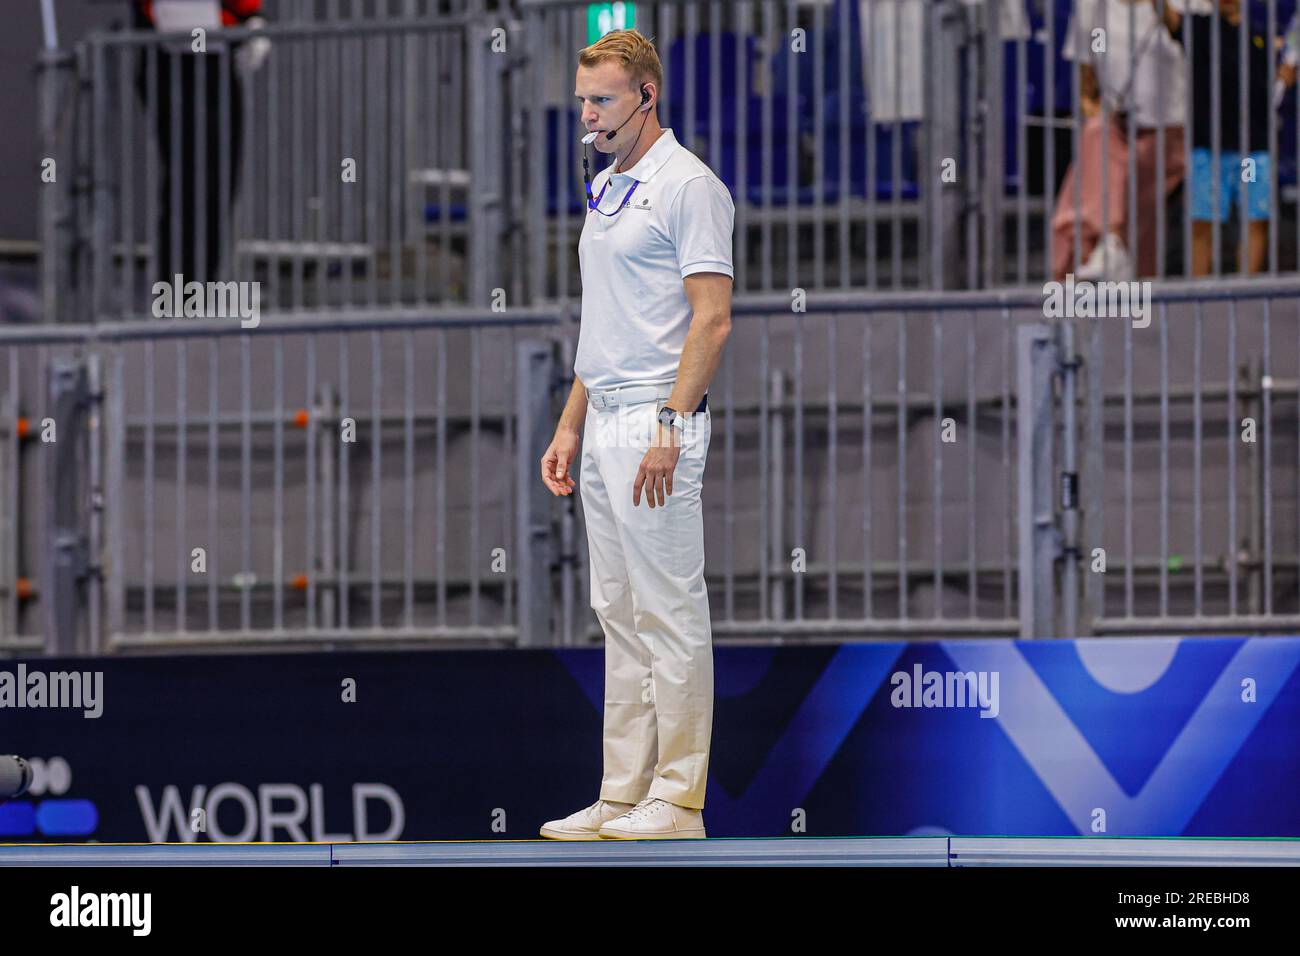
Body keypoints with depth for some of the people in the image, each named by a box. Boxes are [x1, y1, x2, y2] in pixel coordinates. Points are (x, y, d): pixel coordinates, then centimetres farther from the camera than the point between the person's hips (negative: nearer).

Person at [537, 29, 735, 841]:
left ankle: (678, 798, -5)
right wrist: (571, 427, 18)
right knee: (620, 618, 10)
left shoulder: (688, 186, -11)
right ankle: (623, 795, 13)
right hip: (605, 425, 10)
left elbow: (712, 319, -16)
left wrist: (671, 429, -22)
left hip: (658, 422, -10)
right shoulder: (604, 192, 18)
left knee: (670, 614, -7)